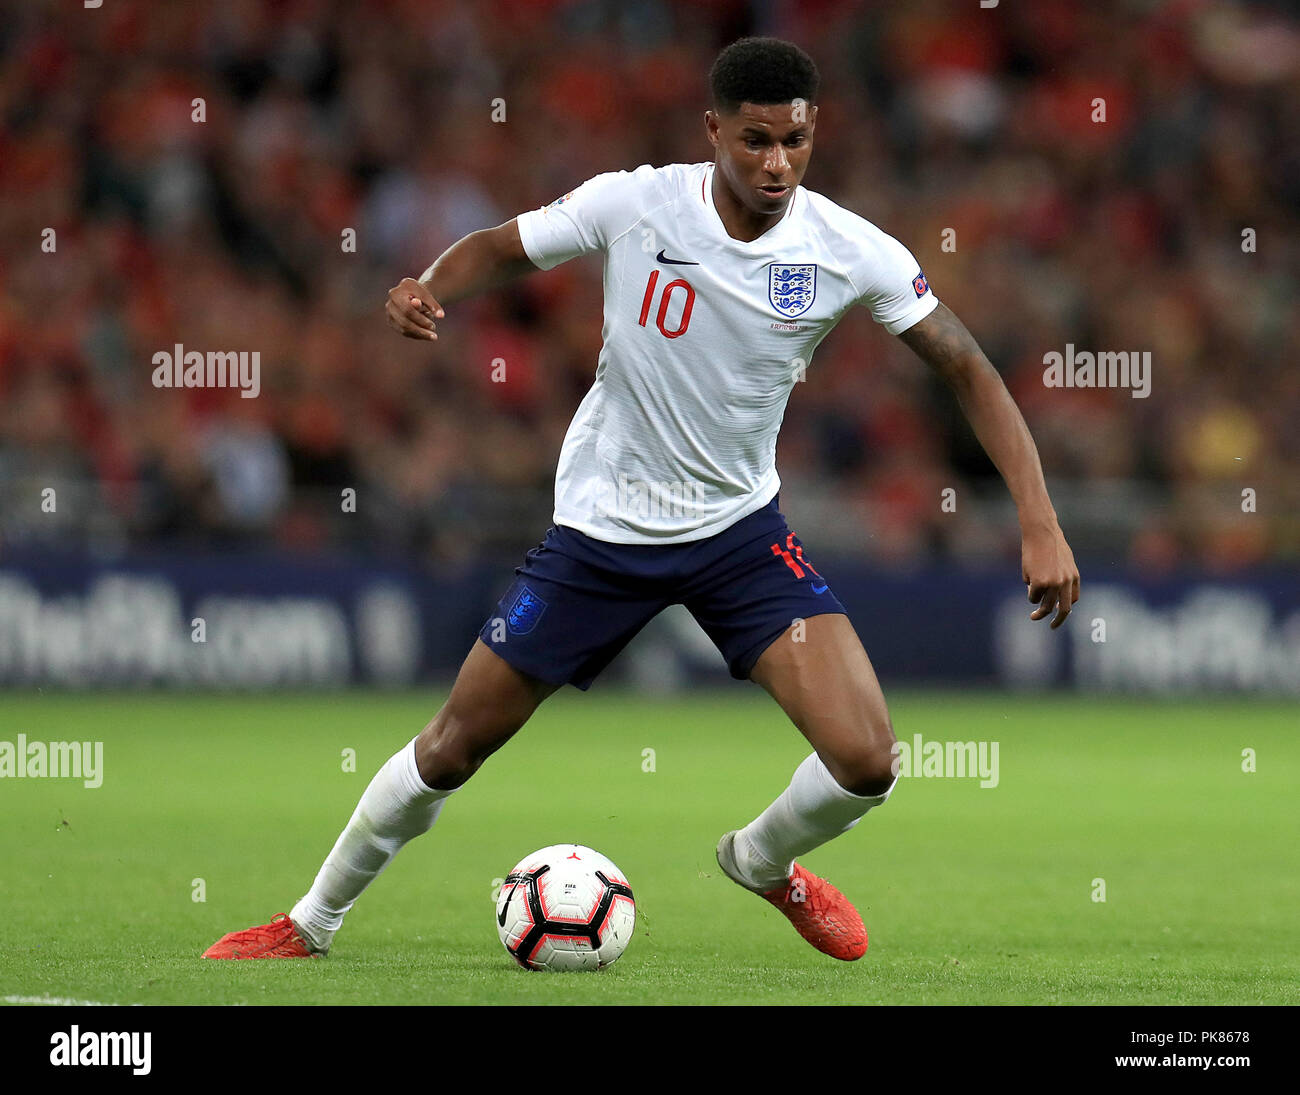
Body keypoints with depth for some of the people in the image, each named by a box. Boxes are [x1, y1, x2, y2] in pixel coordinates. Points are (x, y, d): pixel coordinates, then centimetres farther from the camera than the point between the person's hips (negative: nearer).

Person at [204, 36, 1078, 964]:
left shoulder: (851, 253, -16)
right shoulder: (634, 205, -17)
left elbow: (970, 373, -9)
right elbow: (499, 249, -1)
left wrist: (1040, 525, -17)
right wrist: (430, 290, -23)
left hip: (740, 530, 1)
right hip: (601, 530, -1)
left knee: (866, 763, -14)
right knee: (452, 748, 4)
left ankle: (763, 863, 21)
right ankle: (312, 923, 28)